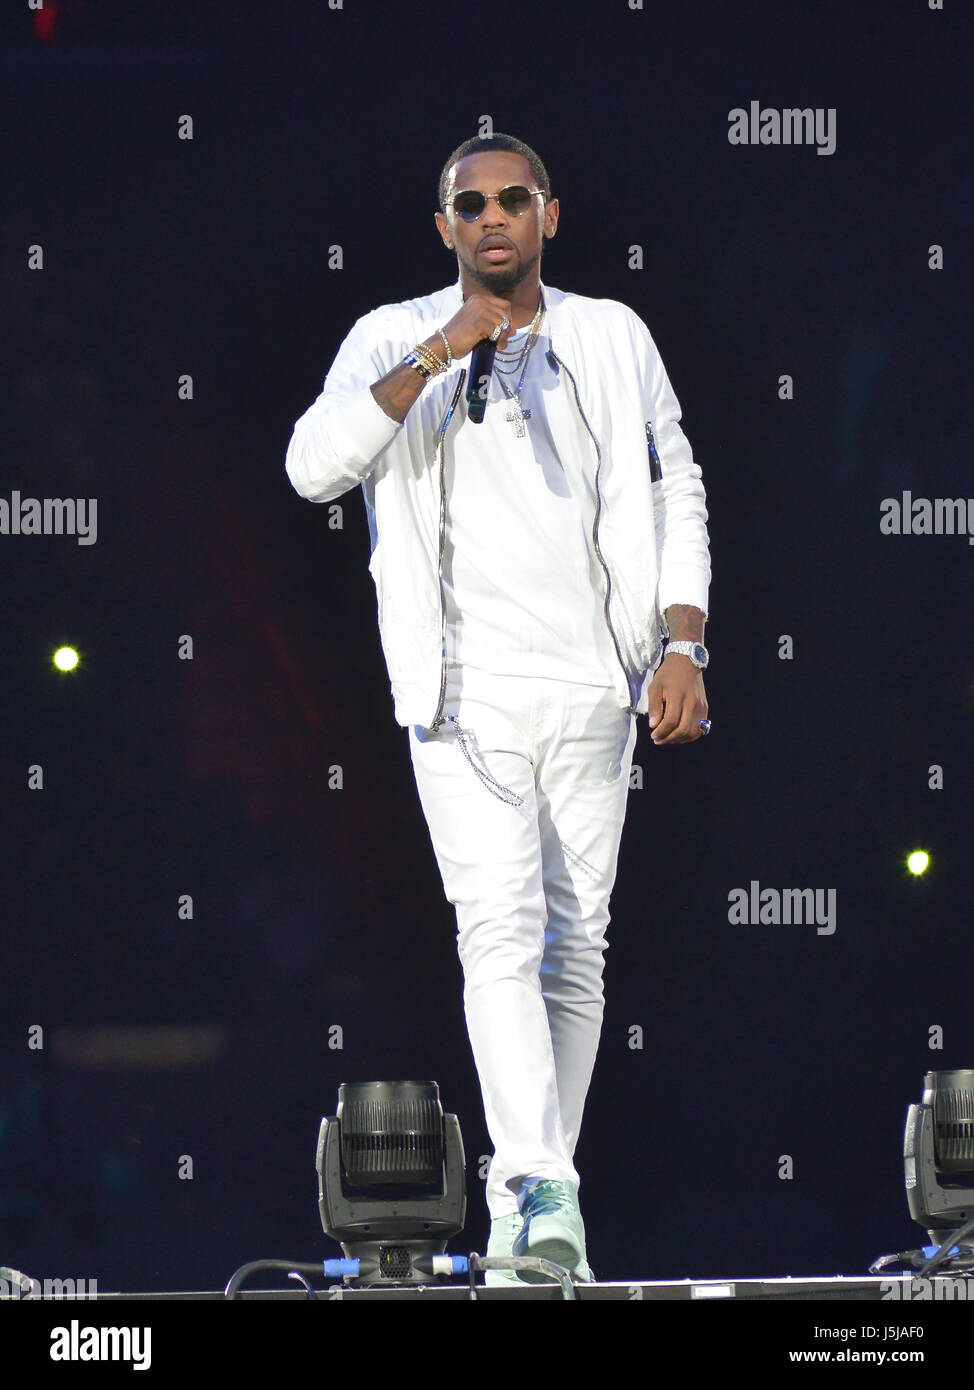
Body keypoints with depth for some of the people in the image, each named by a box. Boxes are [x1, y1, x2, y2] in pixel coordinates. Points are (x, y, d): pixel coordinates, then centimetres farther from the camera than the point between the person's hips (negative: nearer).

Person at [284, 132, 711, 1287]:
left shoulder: (613, 341, 13)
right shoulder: (394, 342, 6)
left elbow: (676, 496, 13)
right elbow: (312, 467, -8)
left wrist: (682, 645, 1)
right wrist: (439, 355, -13)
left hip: (592, 685, 3)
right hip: (465, 689, -3)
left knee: (575, 947, 3)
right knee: (501, 935, -17)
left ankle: (521, 1209, 11)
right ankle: (545, 1195, -28)